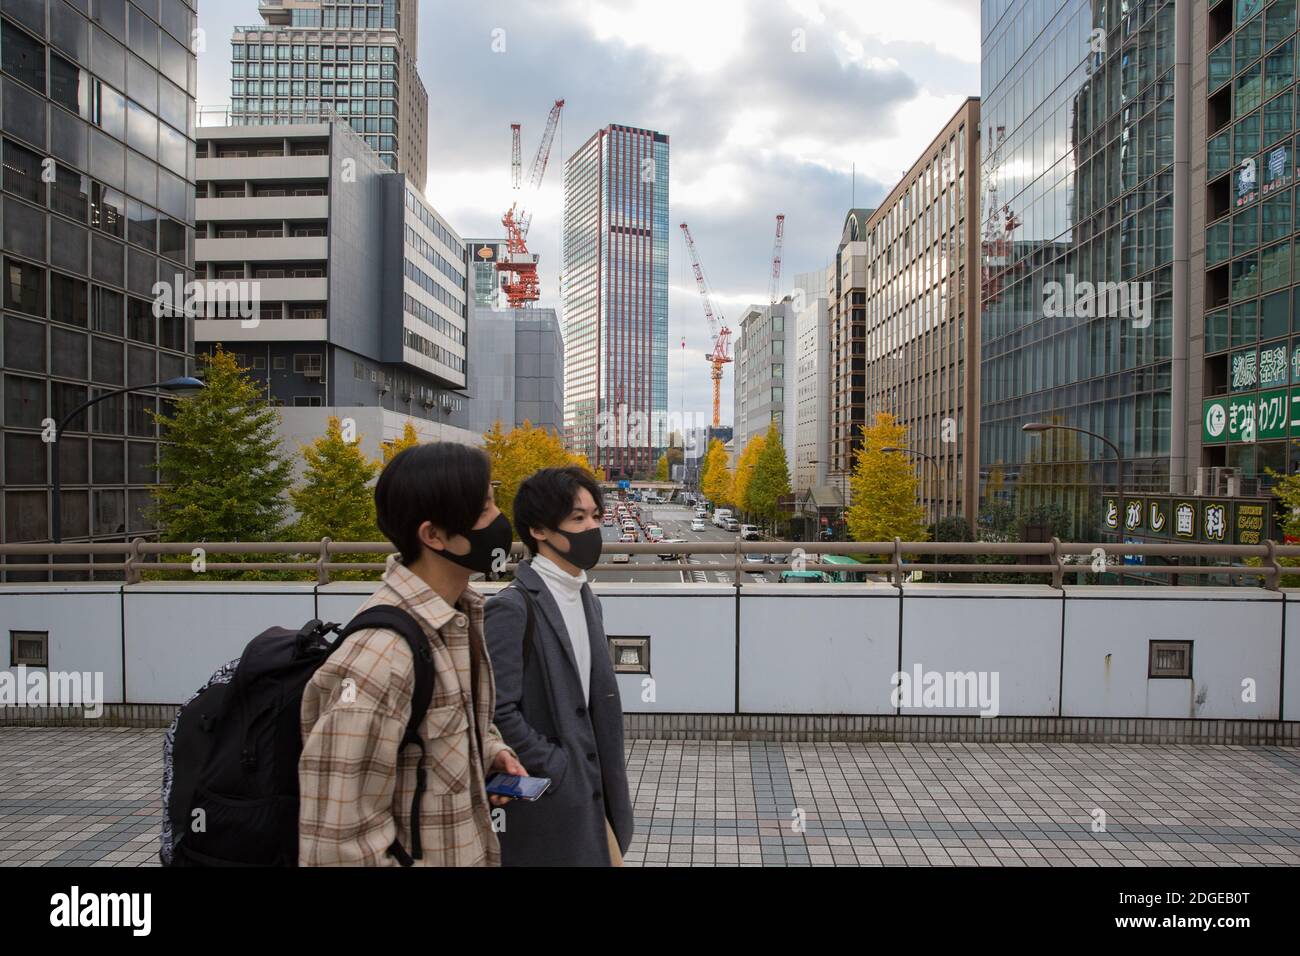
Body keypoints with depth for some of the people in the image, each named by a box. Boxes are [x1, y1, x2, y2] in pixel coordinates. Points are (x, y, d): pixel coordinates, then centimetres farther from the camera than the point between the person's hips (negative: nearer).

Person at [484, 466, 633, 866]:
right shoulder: (512, 608, -18)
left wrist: (603, 783, 10)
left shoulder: (586, 598, 8)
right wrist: (558, 771, -15)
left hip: (590, 797, 7)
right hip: (546, 803, -7)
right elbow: (499, 714, -21)